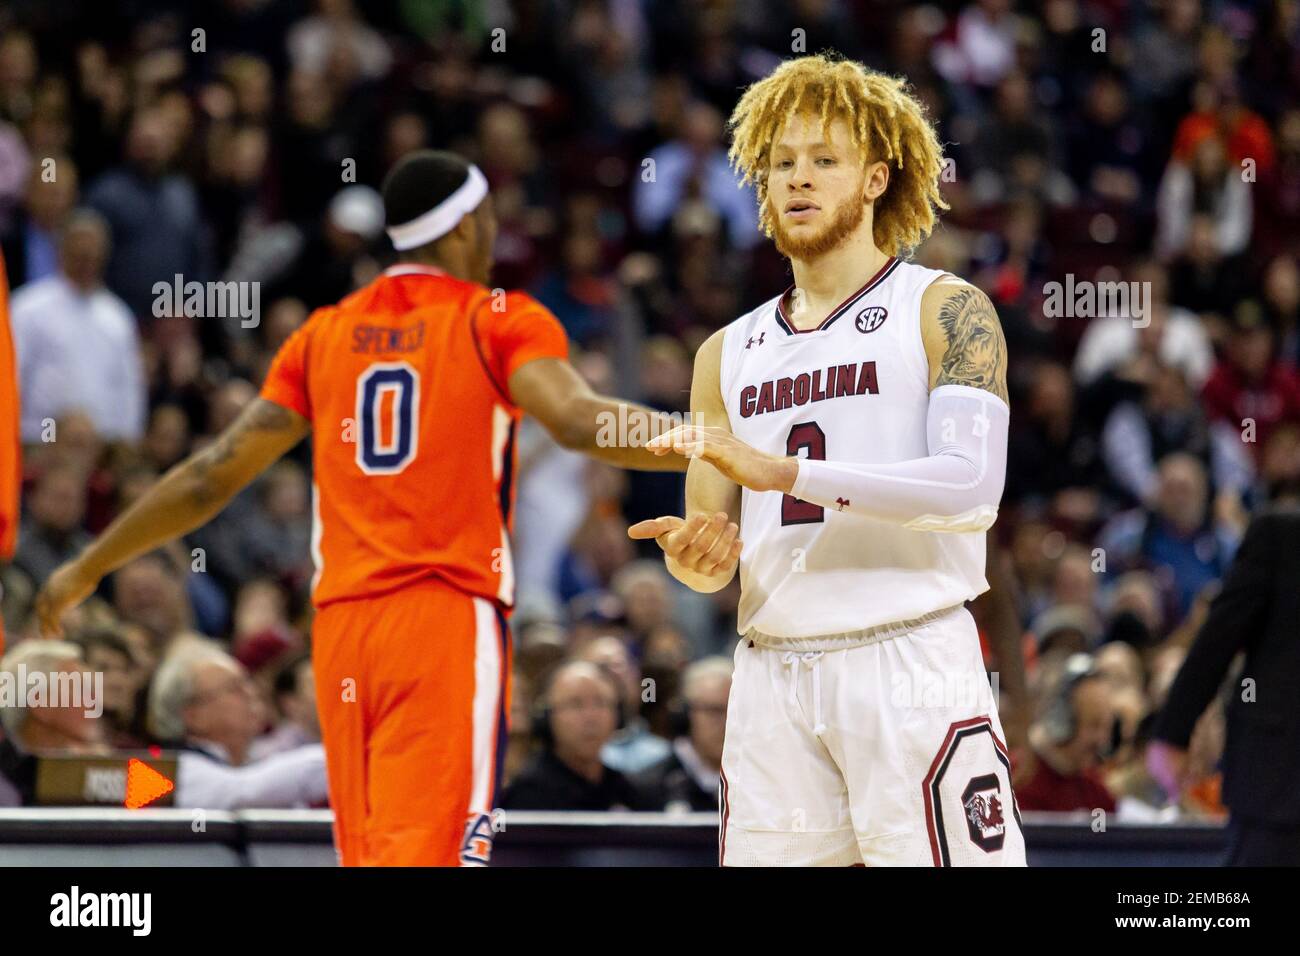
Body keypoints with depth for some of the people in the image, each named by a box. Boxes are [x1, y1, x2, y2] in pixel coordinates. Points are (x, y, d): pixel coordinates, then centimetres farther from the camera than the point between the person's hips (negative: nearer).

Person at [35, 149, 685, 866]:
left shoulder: (325, 335, 15)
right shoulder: (500, 322, 2)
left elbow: (212, 476, 15)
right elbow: (579, 423, -17)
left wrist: (87, 569, 24)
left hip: (342, 621, 5)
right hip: (451, 618, -5)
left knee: (366, 852, 11)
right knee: (428, 850, -13)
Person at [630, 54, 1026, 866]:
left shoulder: (944, 311, 1)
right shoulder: (731, 353, 19)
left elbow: (972, 488, -14)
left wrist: (783, 471, -19)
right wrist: (692, 556, -6)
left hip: (909, 656, -5)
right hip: (772, 671, 5)